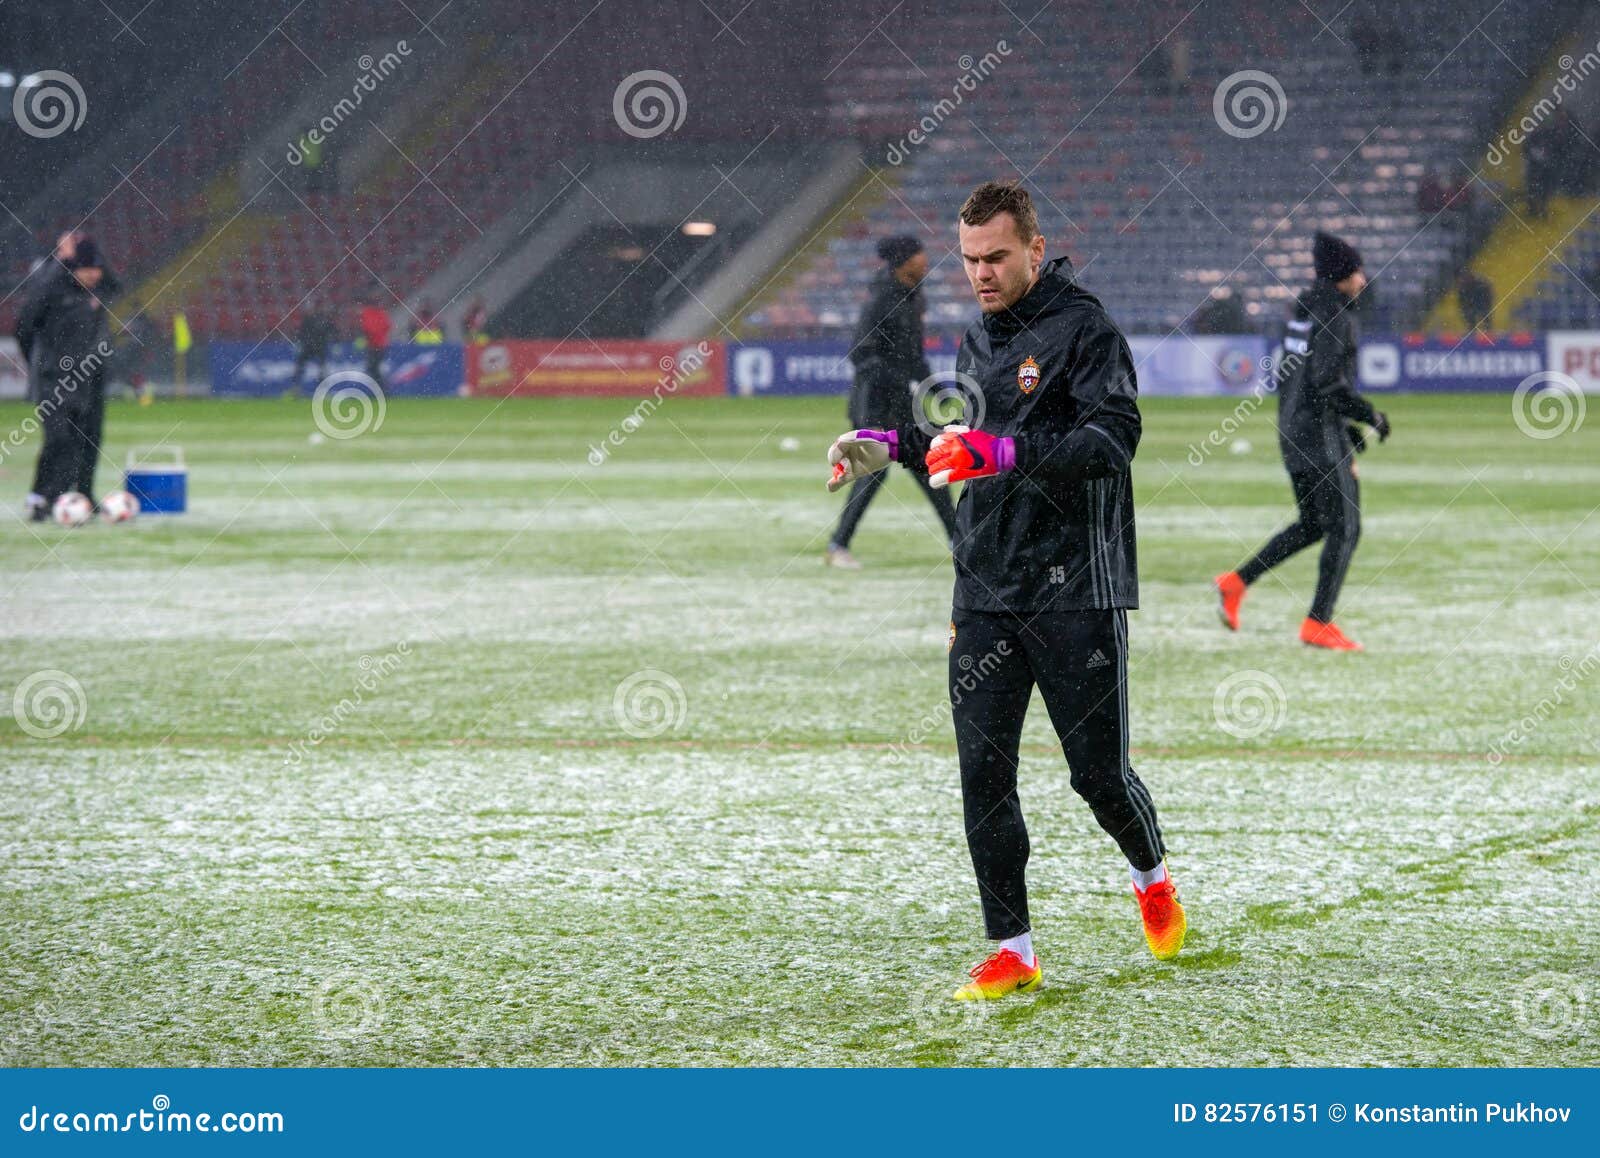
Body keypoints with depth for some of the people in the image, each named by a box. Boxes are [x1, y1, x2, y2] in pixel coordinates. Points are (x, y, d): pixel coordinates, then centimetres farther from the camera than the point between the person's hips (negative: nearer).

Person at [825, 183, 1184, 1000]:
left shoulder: (1084, 328, -9)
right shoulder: (975, 341, 15)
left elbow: (1114, 437, -21)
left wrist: (1004, 452, -31)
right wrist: (893, 444, 10)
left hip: (1074, 593, -6)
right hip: (985, 594, 6)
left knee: (1099, 772, 1)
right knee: (982, 770, -2)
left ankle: (1152, 877, 32)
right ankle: (1012, 949, 4)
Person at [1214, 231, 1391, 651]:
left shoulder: (1306, 311, 14)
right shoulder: (1335, 316, -15)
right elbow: (1325, 381, -23)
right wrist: (1369, 415, -12)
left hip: (1292, 428, 10)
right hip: (1321, 432, -10)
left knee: (1313, 524, 19)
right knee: (1344, 527, -4)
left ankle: (1237, 581, 15)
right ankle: (1318, 624, -5)